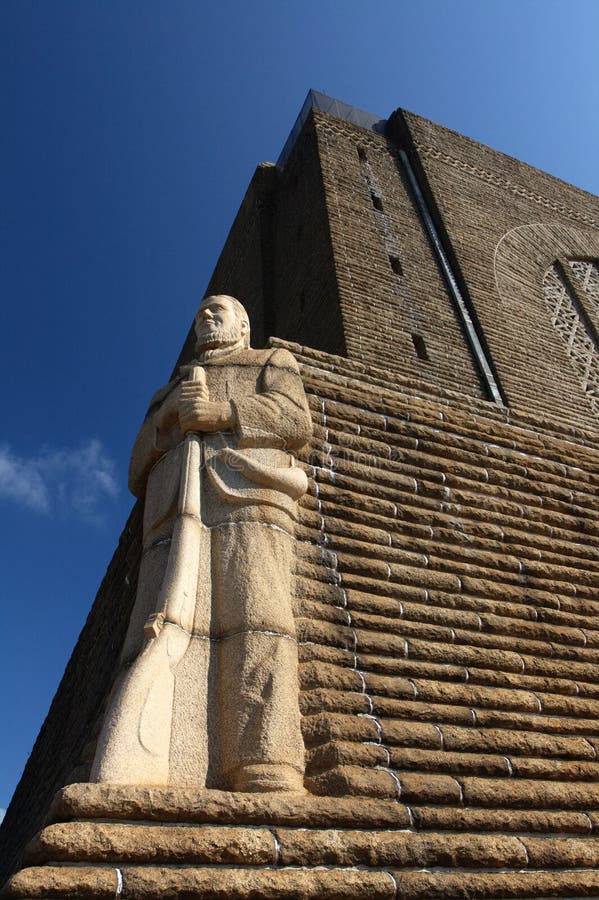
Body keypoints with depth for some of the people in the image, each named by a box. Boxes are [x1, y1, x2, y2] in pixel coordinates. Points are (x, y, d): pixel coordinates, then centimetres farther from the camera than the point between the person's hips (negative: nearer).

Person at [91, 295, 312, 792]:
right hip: (175, 516, 3)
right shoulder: (169, 392, 40)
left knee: (255, 622, -23)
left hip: (249, 502, -2)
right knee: (168, 627, -19)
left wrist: (222, 412, -3)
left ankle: (269, 778, -32)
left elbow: (297, 422, 10)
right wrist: (169, 413, 8)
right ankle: (134, 783, -31)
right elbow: (138, 475, 26)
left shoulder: (272, 362, 32)